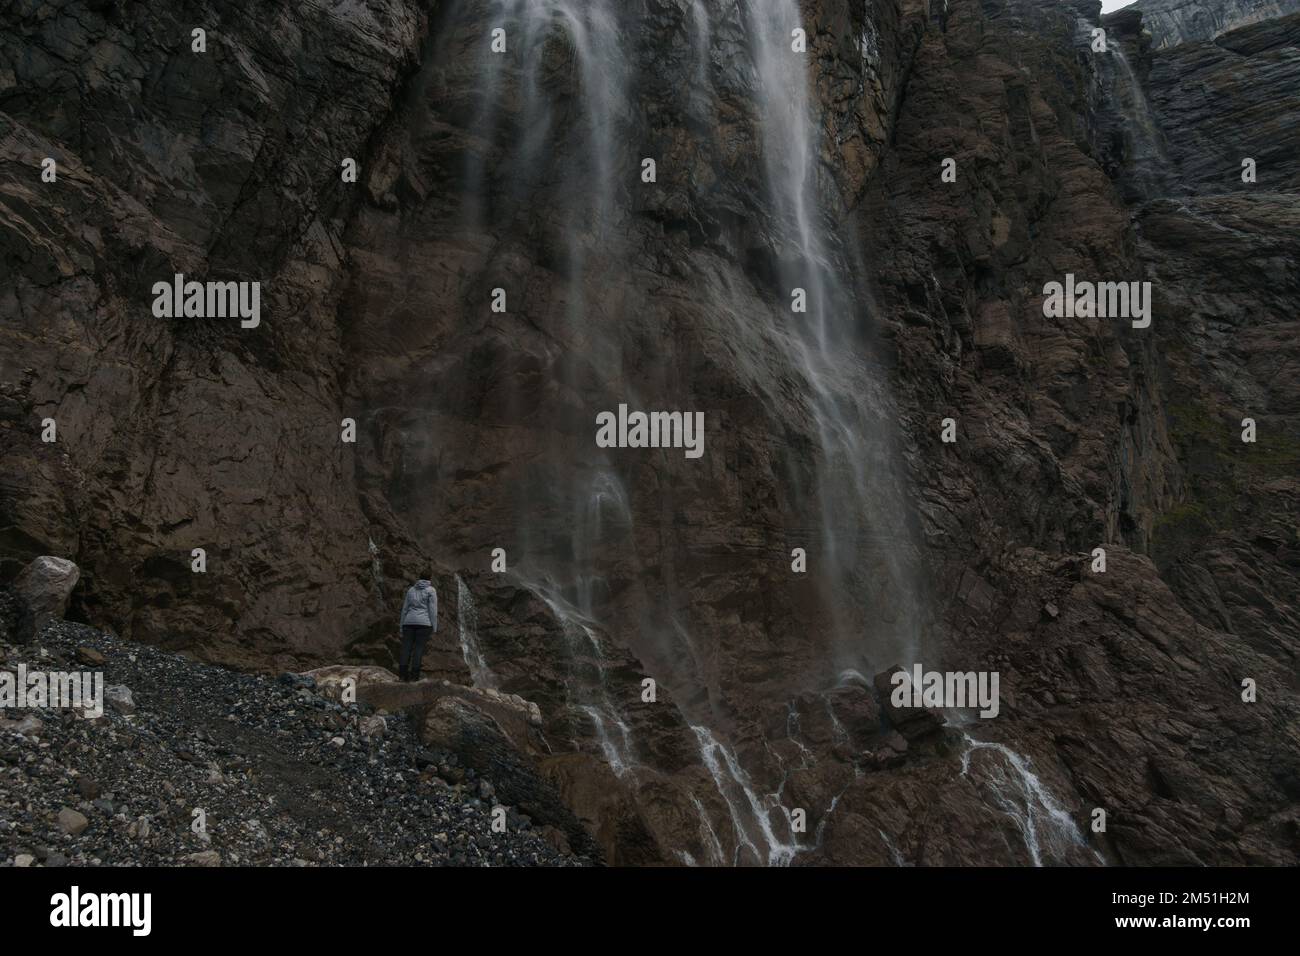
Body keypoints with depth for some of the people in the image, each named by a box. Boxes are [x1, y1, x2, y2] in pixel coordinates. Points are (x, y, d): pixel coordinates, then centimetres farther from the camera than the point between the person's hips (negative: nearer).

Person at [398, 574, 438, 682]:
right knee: (419, 649, -6)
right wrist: (434, 627, -3)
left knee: (406, 648, 0)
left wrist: (402, 626, 17)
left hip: (409, 622, 4)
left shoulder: (411, 590, 15)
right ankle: (414, 674, -12)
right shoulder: (431, 590, 2)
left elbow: (405, 609, 14)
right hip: (424, 623, -4)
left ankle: (402, 673, -8)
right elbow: (433, 610, -5)